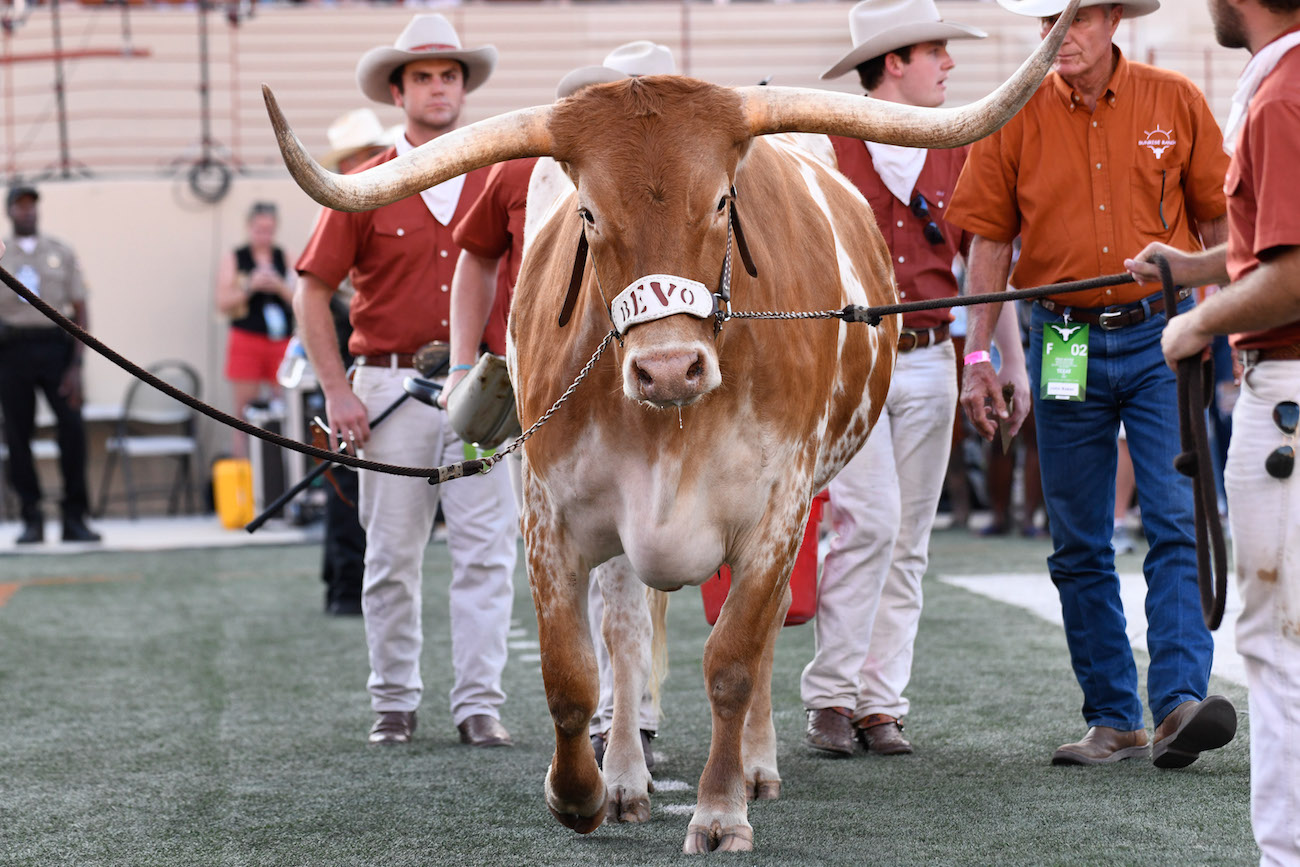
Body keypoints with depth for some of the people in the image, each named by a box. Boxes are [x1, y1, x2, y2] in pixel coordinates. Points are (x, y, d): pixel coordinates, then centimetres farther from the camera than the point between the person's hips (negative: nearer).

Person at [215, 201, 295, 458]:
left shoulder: (285, 258, 12)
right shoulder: (233, 259, 8)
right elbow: (223, 304, 1)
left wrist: (279, 286, -9)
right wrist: (250, 287, -12)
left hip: (281, 342, 2)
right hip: (246, 341, -2)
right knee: (246, 410, -3)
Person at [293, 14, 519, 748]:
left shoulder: (501, 183, 8)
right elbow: (313, 289, 3)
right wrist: (338, 391, -4)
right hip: (392, 386, -1)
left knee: (487, 552, -3)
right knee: (392, 557, 4)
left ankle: (479, 703, 2)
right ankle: (395, 702, 14)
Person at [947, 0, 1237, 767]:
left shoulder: (1175, 102, 1)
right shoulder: (1017, 118, 3)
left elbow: (1217, 222, 7)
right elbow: (990, 241, 6)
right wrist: (979, 356, 3)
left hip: (1162, 336, -2)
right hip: (1065, 342, 2)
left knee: (1177, 523, -13)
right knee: (1079, 545, 5)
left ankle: (1180, 702, -18)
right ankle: (1113, 721, 13)